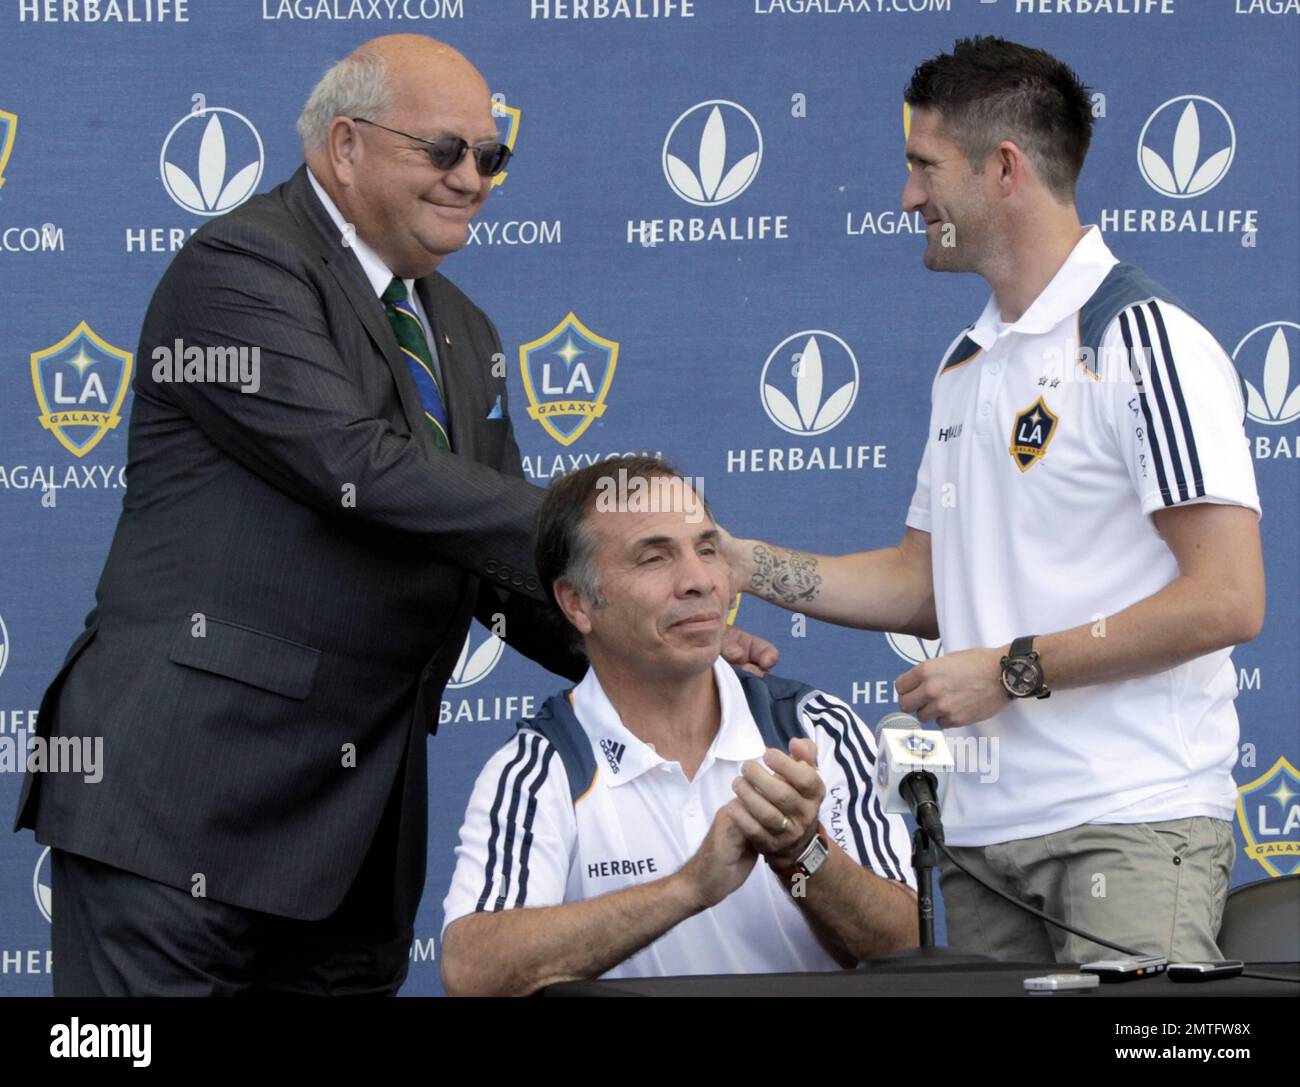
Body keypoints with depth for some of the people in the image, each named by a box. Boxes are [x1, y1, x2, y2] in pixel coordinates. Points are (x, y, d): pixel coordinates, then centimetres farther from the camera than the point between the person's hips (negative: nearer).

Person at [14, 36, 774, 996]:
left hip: (361, 806, 8)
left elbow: (501, 559, 18)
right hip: (187, 786, -8)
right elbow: (360, 466, -20)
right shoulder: (239, 267, -8)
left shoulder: (463, 335, 20)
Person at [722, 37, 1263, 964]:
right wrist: (729, 559, 14)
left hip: (1131, 822, -8)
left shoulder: (1146, 342, -8)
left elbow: (1228, 600, -15)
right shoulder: (965, 366, 19)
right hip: (983, 827, 8)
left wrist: (1011, 670, -14)